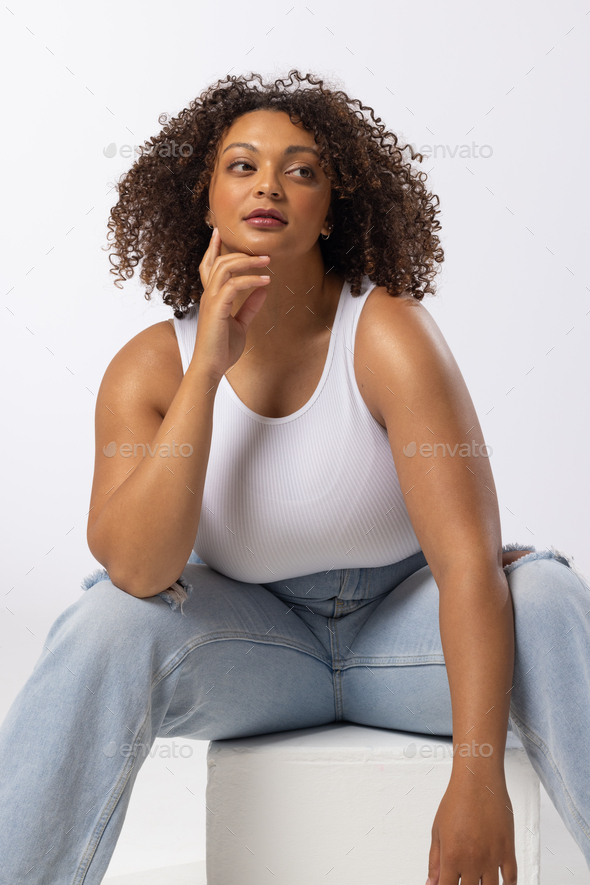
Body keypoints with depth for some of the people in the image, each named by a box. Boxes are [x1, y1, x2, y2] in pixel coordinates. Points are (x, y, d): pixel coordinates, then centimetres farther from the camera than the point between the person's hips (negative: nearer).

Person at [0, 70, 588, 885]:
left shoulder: (388, 332, -19)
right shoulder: (150, 367, -11)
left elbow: (469, 556, -26)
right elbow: (136, 569, -26)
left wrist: (477, 774, -35)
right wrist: (210, 365, -30)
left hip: (404, 629, -1)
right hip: (255, 639, 1)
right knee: (111, 623, -27)